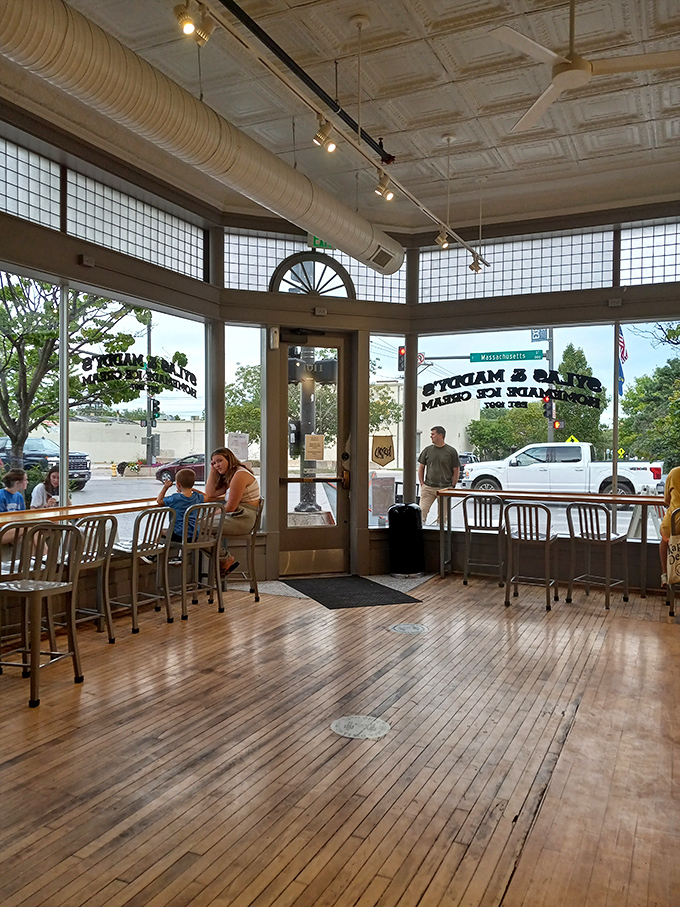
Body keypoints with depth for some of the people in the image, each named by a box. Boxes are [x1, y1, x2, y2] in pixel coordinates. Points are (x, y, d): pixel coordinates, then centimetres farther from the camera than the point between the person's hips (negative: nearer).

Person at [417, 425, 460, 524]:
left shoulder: (451, 451, 0)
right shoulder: (427, 450, 7)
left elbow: (456, 470, 3)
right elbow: (421, 467, 13)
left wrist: (452, 486, -2)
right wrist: (422, 484, 5)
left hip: (445, 488, -2)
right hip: (428, 487, 2)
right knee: (422, 511, -6)